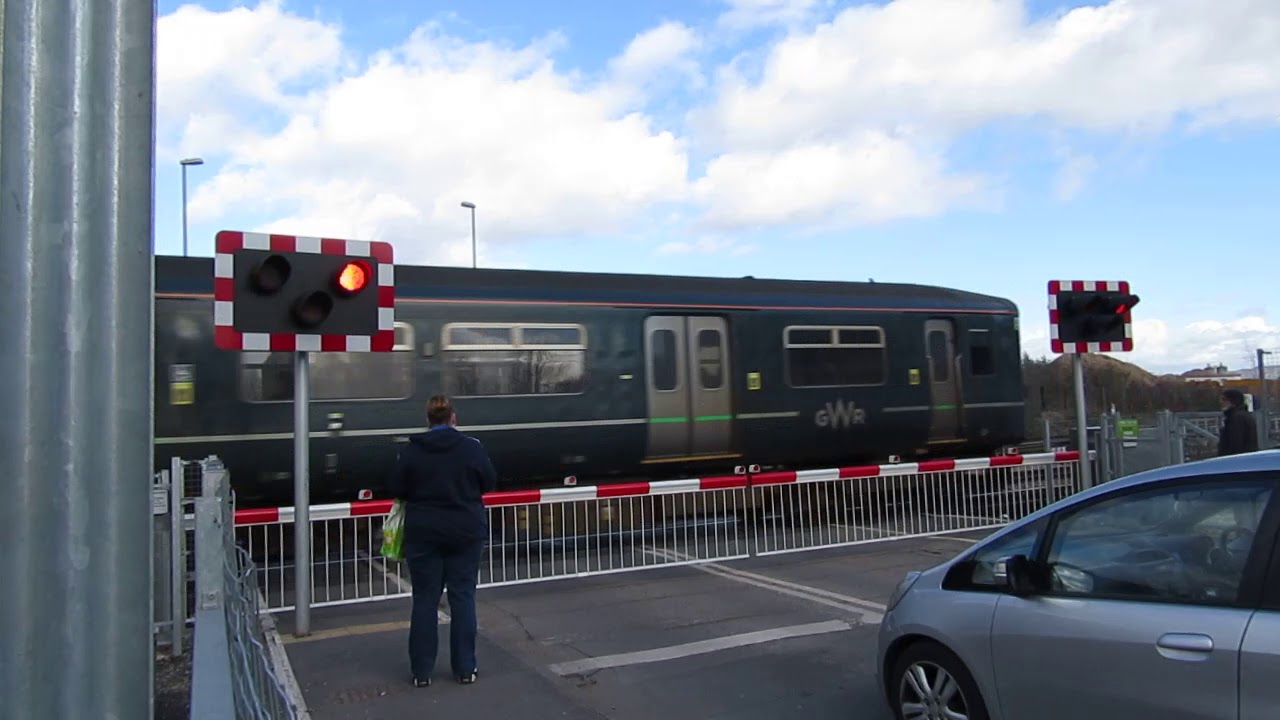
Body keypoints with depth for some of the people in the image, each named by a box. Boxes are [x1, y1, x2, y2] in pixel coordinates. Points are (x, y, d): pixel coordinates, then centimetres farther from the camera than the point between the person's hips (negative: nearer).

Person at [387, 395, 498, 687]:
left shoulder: (412, 450, -7)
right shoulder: (472, 448, -8)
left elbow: (396, 490, -1)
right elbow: (490, 483, 2)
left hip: (424, 533, 0)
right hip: (466, 532, 0)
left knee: (425, 600, 8)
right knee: (463, 597, 8)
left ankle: (421, 671, 13)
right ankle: (465, 668, 12)